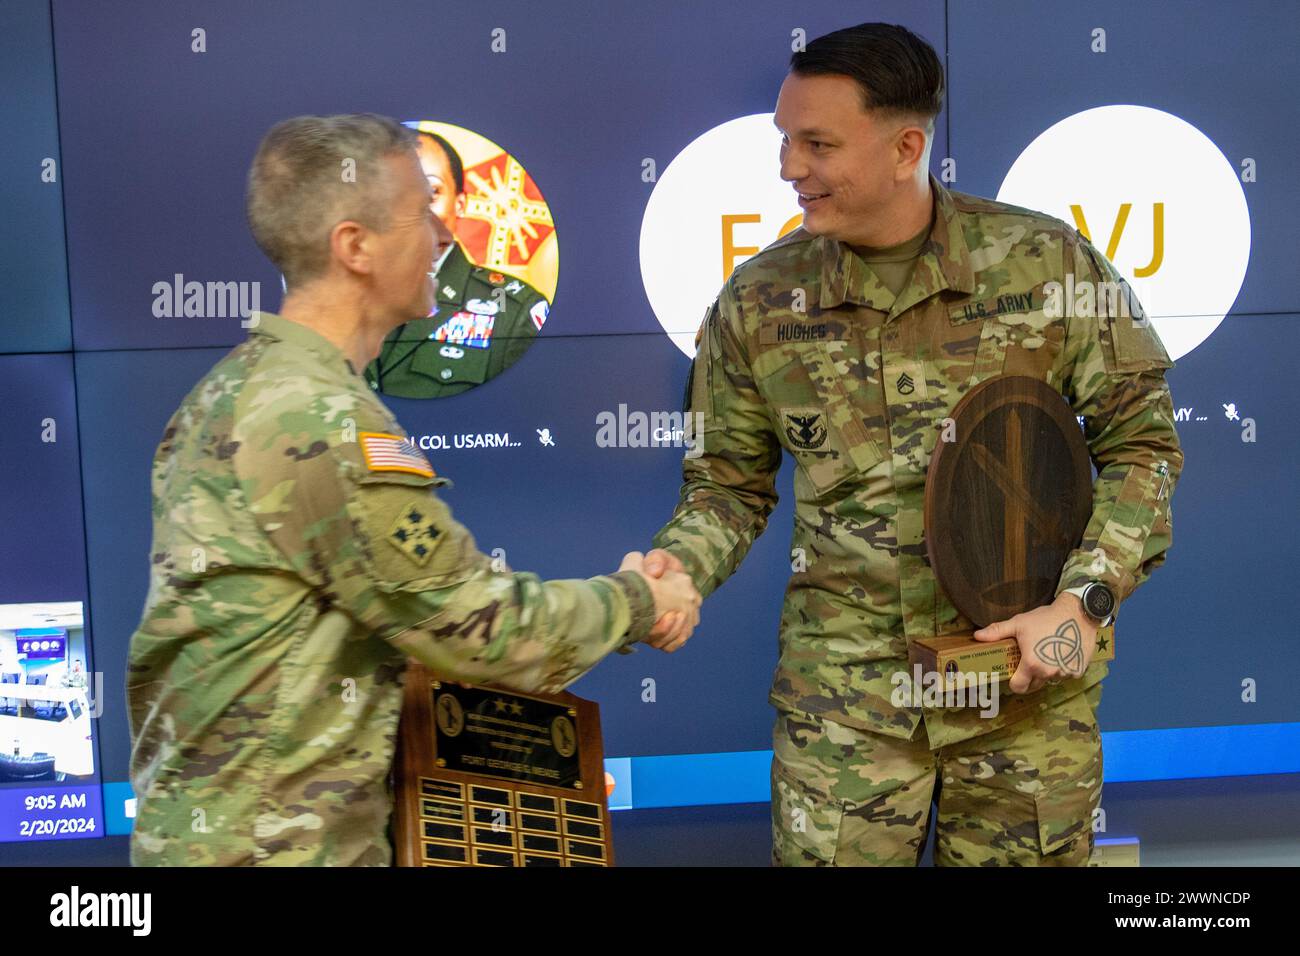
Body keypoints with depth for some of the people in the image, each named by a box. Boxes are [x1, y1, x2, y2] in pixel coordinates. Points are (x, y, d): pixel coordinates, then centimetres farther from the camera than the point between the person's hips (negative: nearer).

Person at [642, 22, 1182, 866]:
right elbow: (731, 484, 7)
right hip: (844, 684, 0)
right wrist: (681, 564, -14)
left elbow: (1140, 440, 1)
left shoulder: (1048, 261, -6)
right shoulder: (758, 304, -1)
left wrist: (1085, 599, -11)